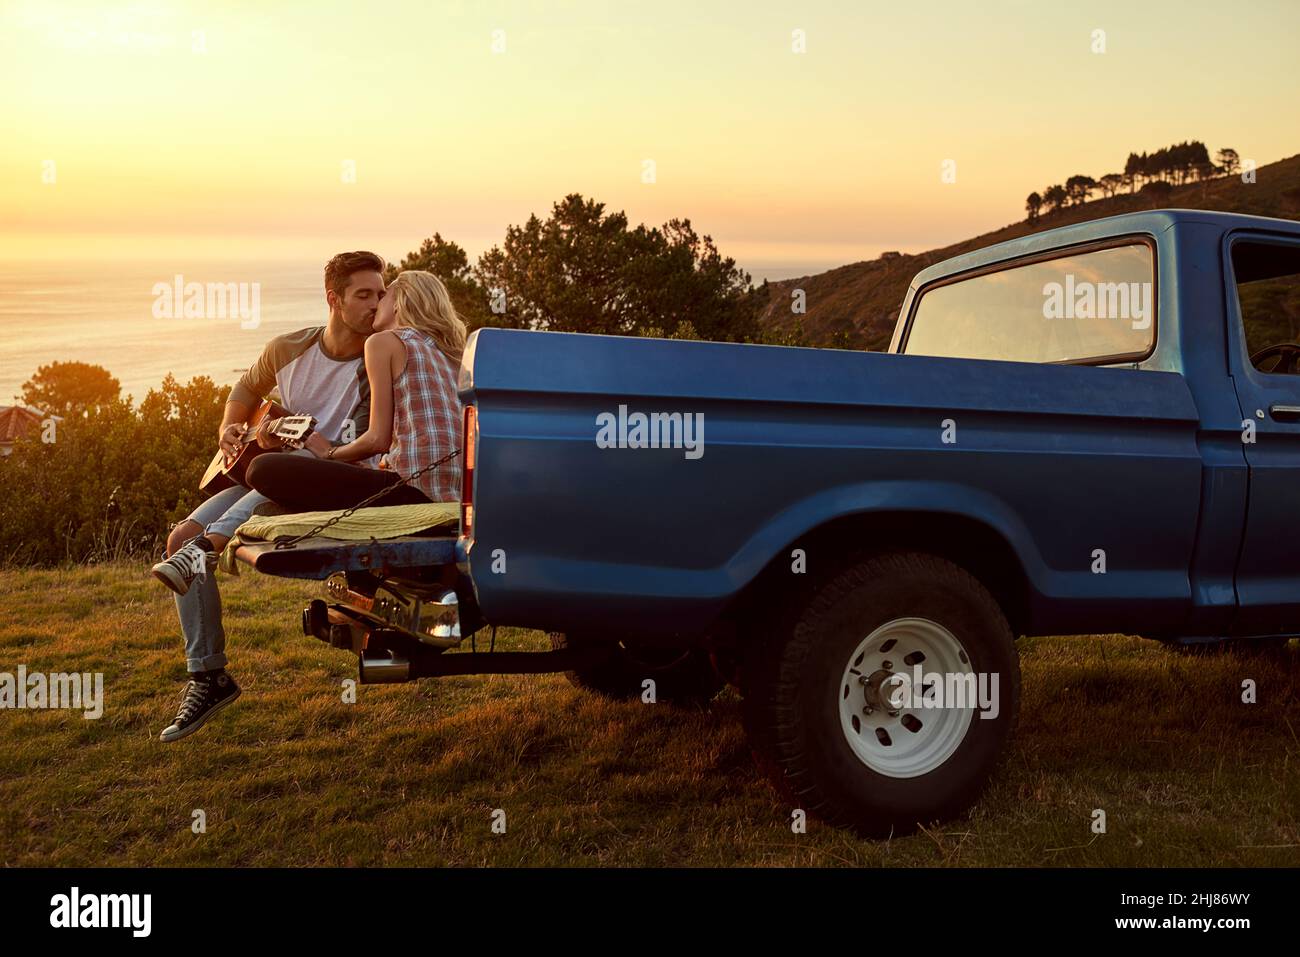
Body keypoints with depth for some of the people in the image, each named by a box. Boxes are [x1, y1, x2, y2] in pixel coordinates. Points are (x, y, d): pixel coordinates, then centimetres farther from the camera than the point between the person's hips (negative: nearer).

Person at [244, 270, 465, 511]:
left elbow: (378, 439, -2)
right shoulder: (450, 351, 23)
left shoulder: (383, 341, 3)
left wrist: (330, 453, 17)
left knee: (263, 469, -9)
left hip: (415, 489, -9)